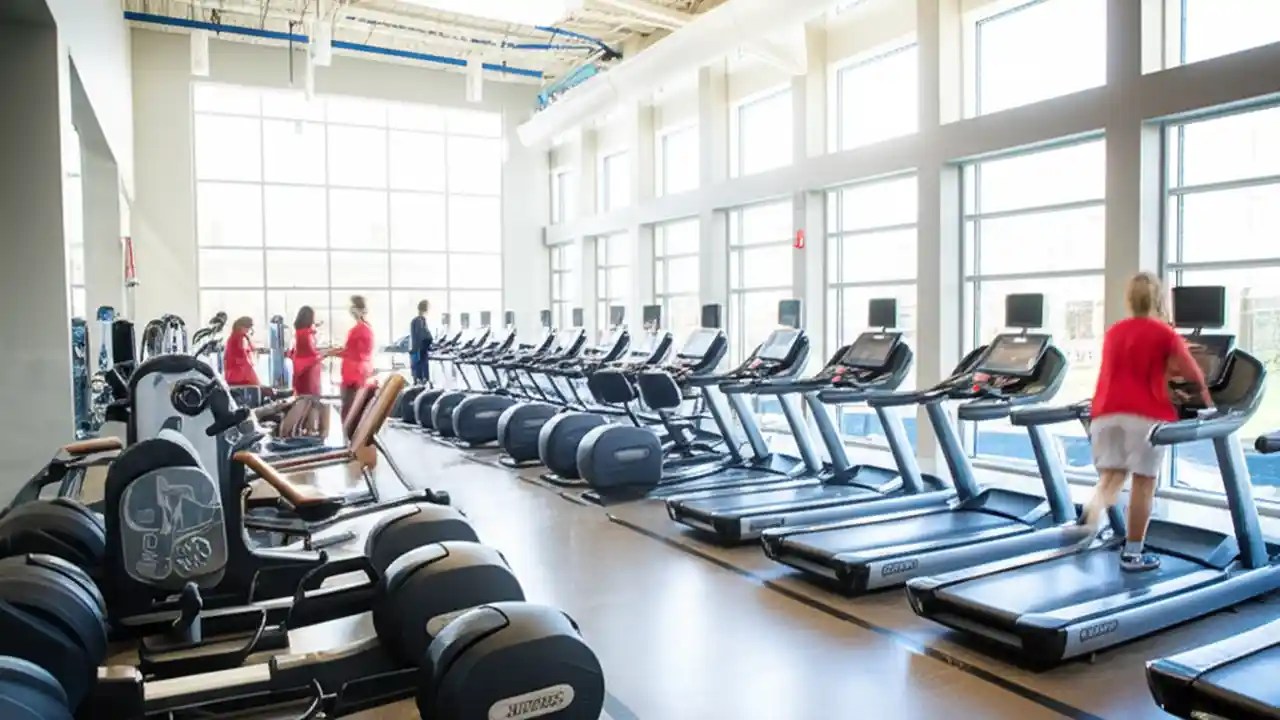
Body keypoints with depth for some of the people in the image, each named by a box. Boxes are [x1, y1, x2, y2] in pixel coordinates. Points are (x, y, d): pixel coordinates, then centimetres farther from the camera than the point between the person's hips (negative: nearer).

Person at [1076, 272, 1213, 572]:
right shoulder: (1165, 334, 0)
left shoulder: (1113, 332, 16)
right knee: (1143, 483, 5)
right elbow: (1194, 377, 5)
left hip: (1106, 412, 4)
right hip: (1145, 414, -4)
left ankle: (1092, 513, -29)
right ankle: (1133, 553, 10)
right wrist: (1205, 397, 25)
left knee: (1110, 477, 4)